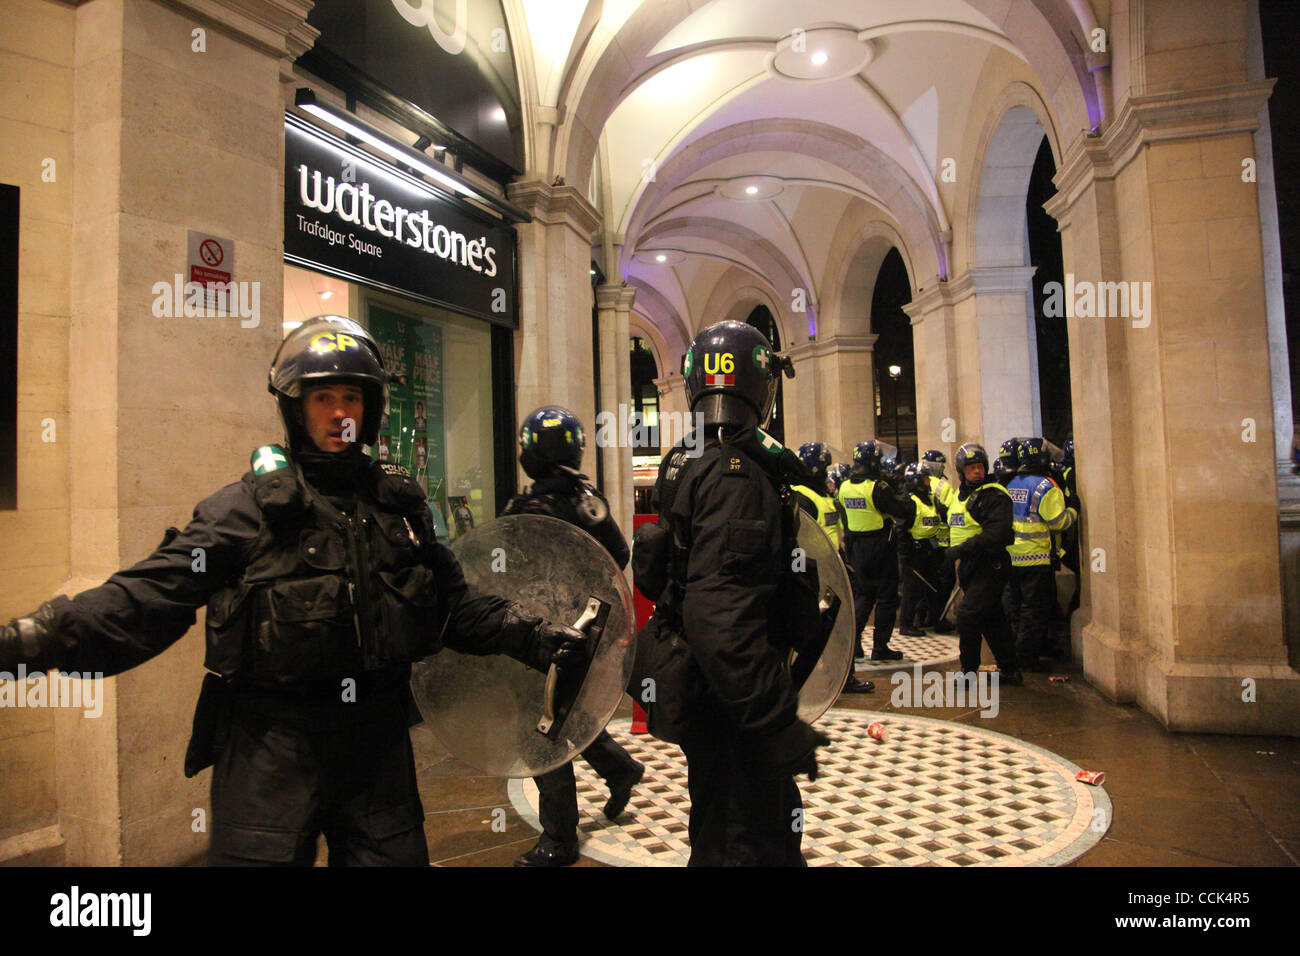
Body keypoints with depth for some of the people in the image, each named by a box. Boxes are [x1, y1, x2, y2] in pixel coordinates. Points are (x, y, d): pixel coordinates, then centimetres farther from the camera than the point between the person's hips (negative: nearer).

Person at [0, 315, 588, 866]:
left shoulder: (399, 503, 6)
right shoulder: (250, 506, -7)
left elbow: (452, 601, 11)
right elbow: (149, 597, -15)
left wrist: (531, 637, 1)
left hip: (379, 742, 4)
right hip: (273, 744, -3)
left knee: (396, 856, 15)